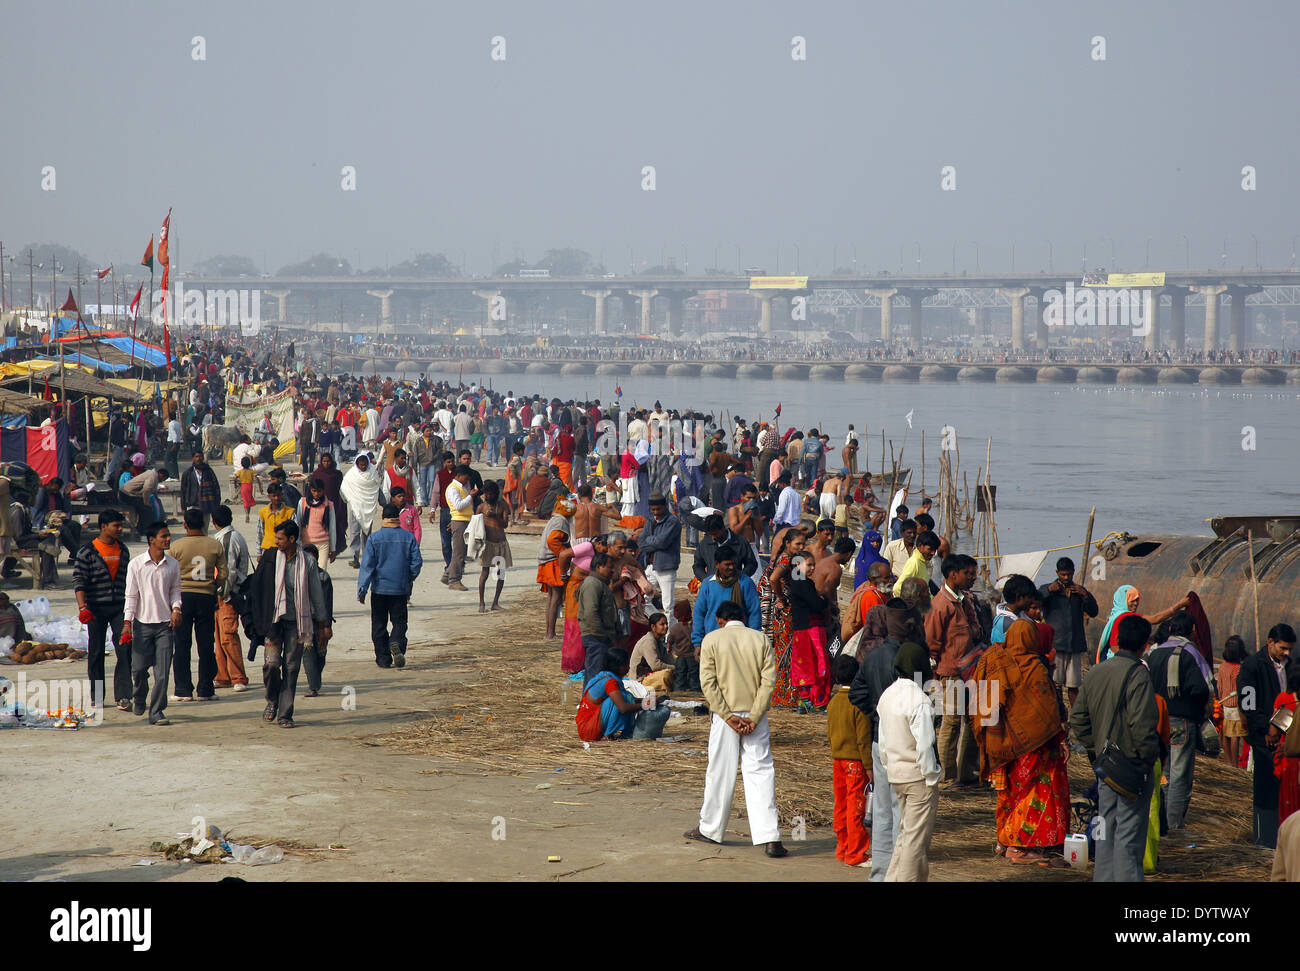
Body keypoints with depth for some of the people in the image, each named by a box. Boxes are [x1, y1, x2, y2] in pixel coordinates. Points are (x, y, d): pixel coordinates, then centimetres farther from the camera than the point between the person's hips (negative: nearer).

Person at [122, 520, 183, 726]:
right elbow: (131, 595, -1)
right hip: (143, 622, -2)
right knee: (139, 667, 0)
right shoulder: (136, 564, -3)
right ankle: (140, 697, 30)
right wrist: (127, 622, -6)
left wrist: (176, 609, -3)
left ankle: (156, 711, 1)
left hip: (165, 623, 2)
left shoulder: (173, 564, 4)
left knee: (163, 670, -5)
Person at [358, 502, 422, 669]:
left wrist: (362, 589, -7)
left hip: (379, 588, -1)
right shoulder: (408, 537, -1)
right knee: (399, 621, 8)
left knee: (379, 624, 8)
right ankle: (397, 644, -22)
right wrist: (409, 579, 18)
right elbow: (417, 562, 0)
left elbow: (367, 565, -9)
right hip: (401, 589, 1)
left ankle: (383, 658, 6)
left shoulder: (374, 538, -6)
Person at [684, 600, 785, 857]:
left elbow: (708, 682, -8)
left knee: (720, 773, 10)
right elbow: (768, 681, -5)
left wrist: (728, 716, -9)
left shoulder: (712, 640, -1)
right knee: (761, 772, -2)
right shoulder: (761, 639, 2)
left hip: (725, 715, -1)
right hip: (755, 715, 1)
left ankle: (710, 829, 23)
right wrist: (753, 717, -8)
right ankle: (770, 838, -10)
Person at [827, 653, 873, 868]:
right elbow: (863, 738, -17)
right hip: (855, 760, -7)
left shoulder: (833, 702, 7)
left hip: (837, 759, 8)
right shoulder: (859, 703, -16)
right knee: (856, 807, -3)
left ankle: (843, 848, 22)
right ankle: (856, 854, 0)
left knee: (841, 805, 14)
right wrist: (869, 766, -13)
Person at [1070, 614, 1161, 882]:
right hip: (1134, 768, -7)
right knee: (1129, 837, -4)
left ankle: (1103, 878, 19)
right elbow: (1142, 724, -21)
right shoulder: (1138, 675, -16)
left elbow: (1077, 719, 12)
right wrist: (1149, 758, -10)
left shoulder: (1094, 673, 8)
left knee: (1107, 832, 15)